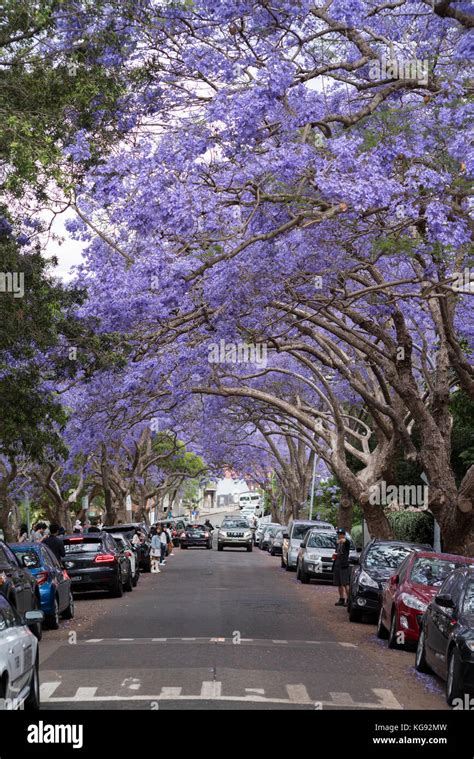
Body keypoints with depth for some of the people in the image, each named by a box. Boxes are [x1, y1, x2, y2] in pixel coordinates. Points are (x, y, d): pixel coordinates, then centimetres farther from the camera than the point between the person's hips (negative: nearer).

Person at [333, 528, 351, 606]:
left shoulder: (346, 542, -7)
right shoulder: (337, 543, 18)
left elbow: (346, 541, -32)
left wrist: (343, 540, -55)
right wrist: (335, 555, 9)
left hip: (344, 565, -8)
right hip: (337, 565, 8)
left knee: (345, 583, -11)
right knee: (339, 584, 10)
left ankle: (348, 599, -9)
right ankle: (341, 599, 16)